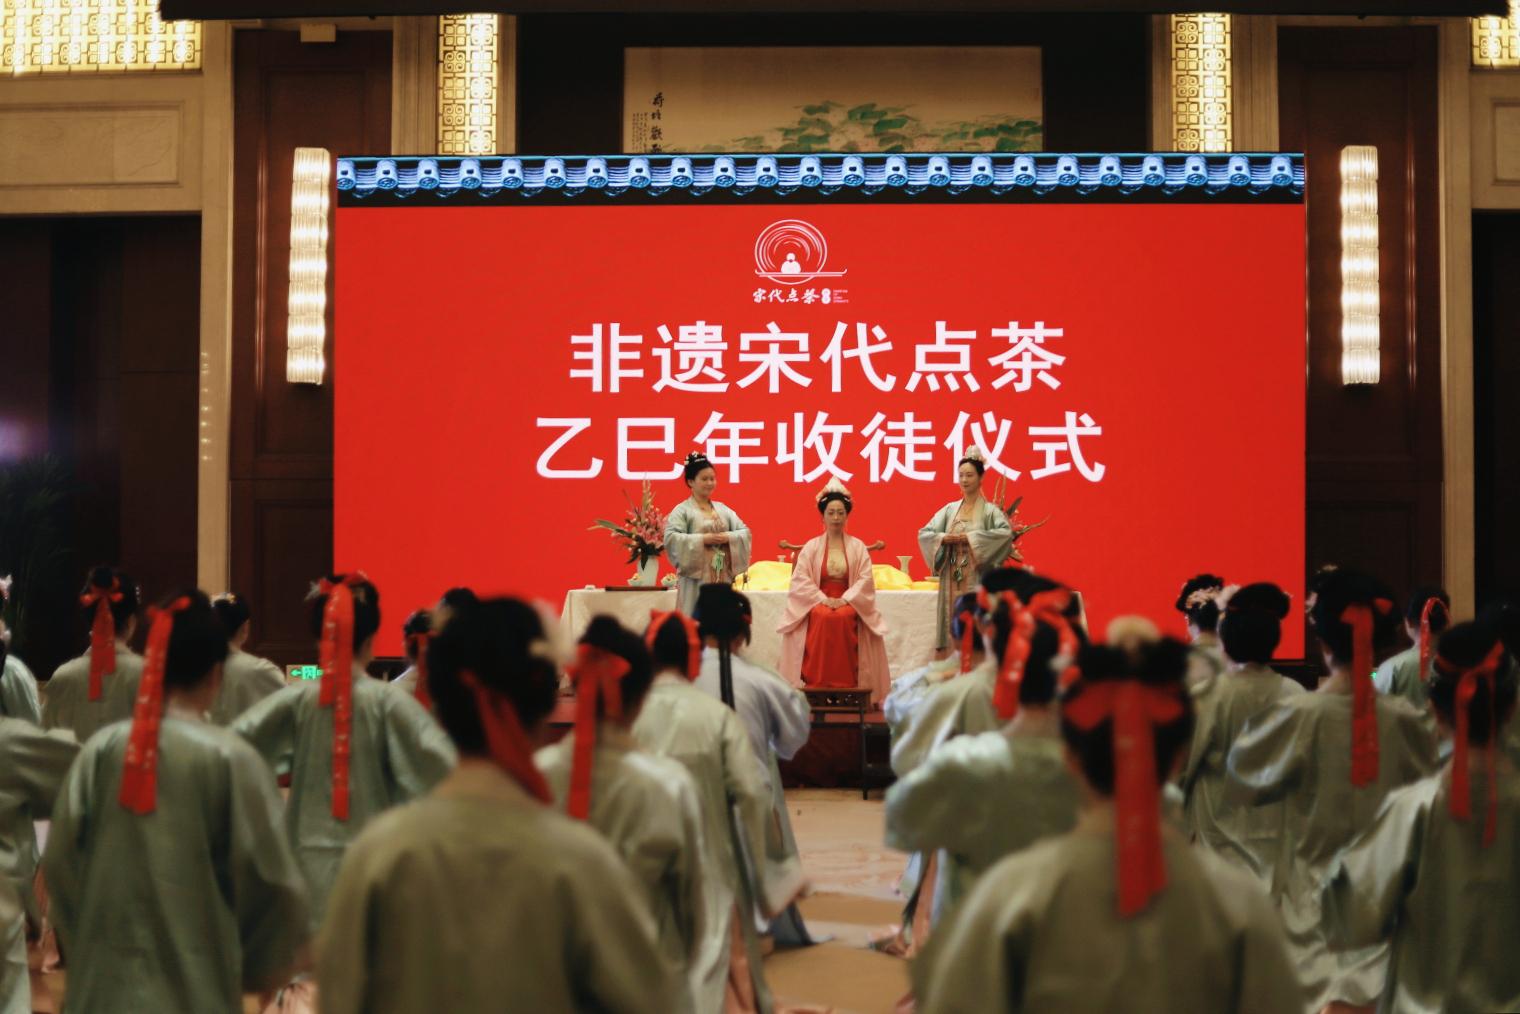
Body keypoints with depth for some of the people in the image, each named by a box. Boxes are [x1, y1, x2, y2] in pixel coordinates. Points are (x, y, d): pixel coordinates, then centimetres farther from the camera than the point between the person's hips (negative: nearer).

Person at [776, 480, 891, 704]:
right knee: (822, 618, -34)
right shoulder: (811, 547, 9)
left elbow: (865, 580, 0)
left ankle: (846, 691, -29)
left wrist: (845, 600, -15)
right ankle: (818, 689, -31)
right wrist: (823, 599, -13)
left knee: (844, 617, -34)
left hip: (848, 603, 0)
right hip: (818, 603, 0)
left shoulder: (858, 547, 10)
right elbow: (800, 580, 0)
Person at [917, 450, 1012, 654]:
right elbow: (923, 533, 10)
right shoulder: (949, 509, 13)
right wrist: (944, 538, -10)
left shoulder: (989, 510, 1)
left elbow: (1006, 532, -17)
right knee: (953, 623, 1)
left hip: (977, 580, -4)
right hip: (951, 580, 4)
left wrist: (970, 538, -18)